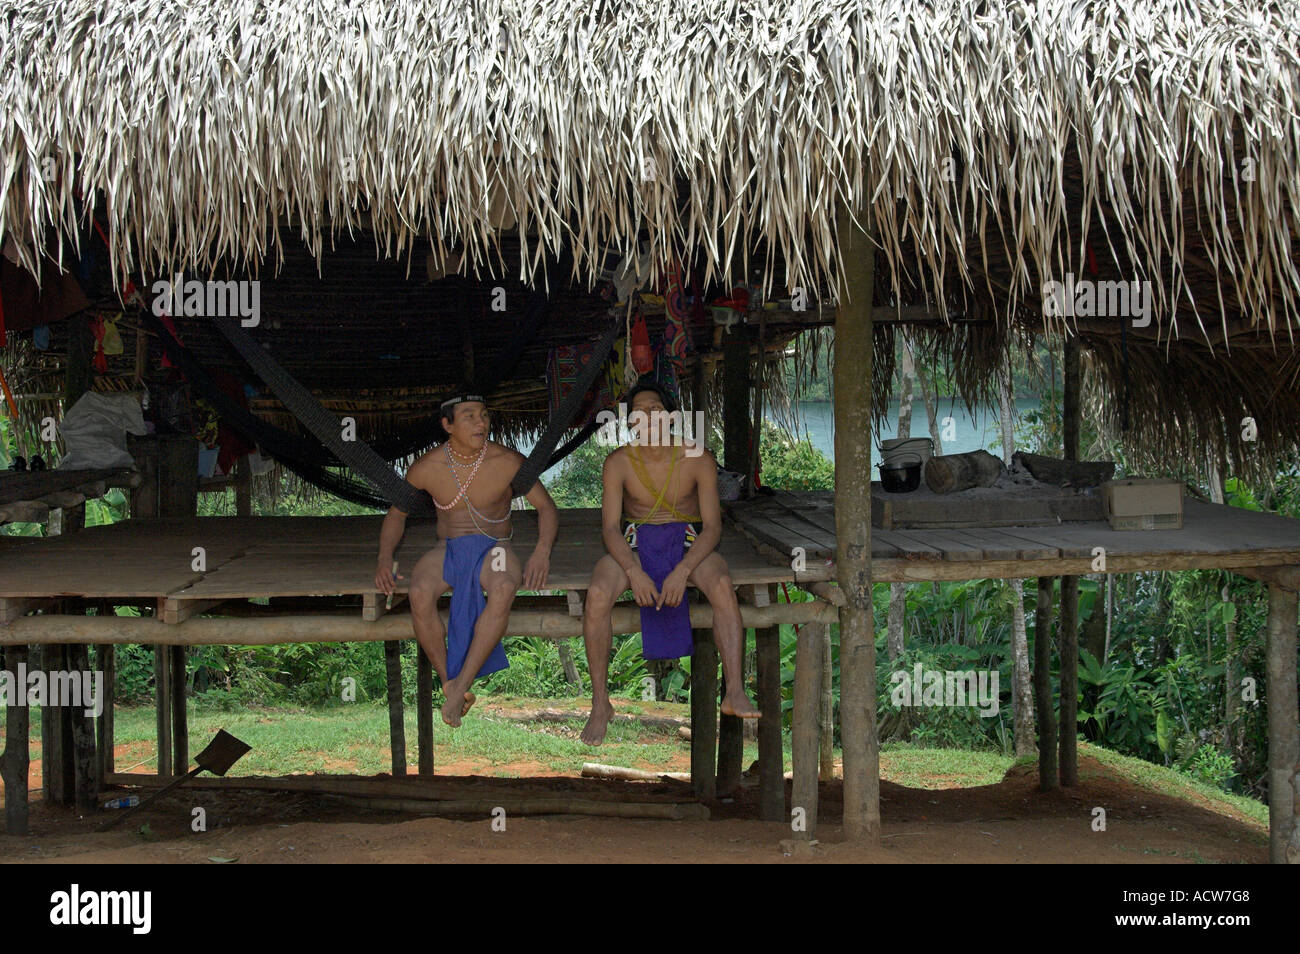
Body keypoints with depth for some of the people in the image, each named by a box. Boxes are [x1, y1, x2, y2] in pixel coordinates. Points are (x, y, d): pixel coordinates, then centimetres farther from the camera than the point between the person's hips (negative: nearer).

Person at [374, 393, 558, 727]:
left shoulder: (507, 462, -4)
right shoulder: (427, 468, -1)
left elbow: (547, 508, 4)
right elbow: (396, 514, 13)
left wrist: (542, 551, -14)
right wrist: (384, 558, -5)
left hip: (494, 547, -1)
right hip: (448, 548, 1)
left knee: (504, 587, -38)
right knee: (420, 593, -34)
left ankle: (462, 682, -35)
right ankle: (449, 682, -22)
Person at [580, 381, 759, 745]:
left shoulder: (697, 459, -8)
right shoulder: (618, 463, -6)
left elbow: (713, 527, -10)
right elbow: (610, 527, -9)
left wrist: (683, 570, -26)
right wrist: (634, 571, -27)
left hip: (686, 541, 0)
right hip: (635, 542, 1)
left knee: (722, 584, -34)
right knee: (597, 594, -30)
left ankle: (735, 692, -37)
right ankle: (599, 704, -20)